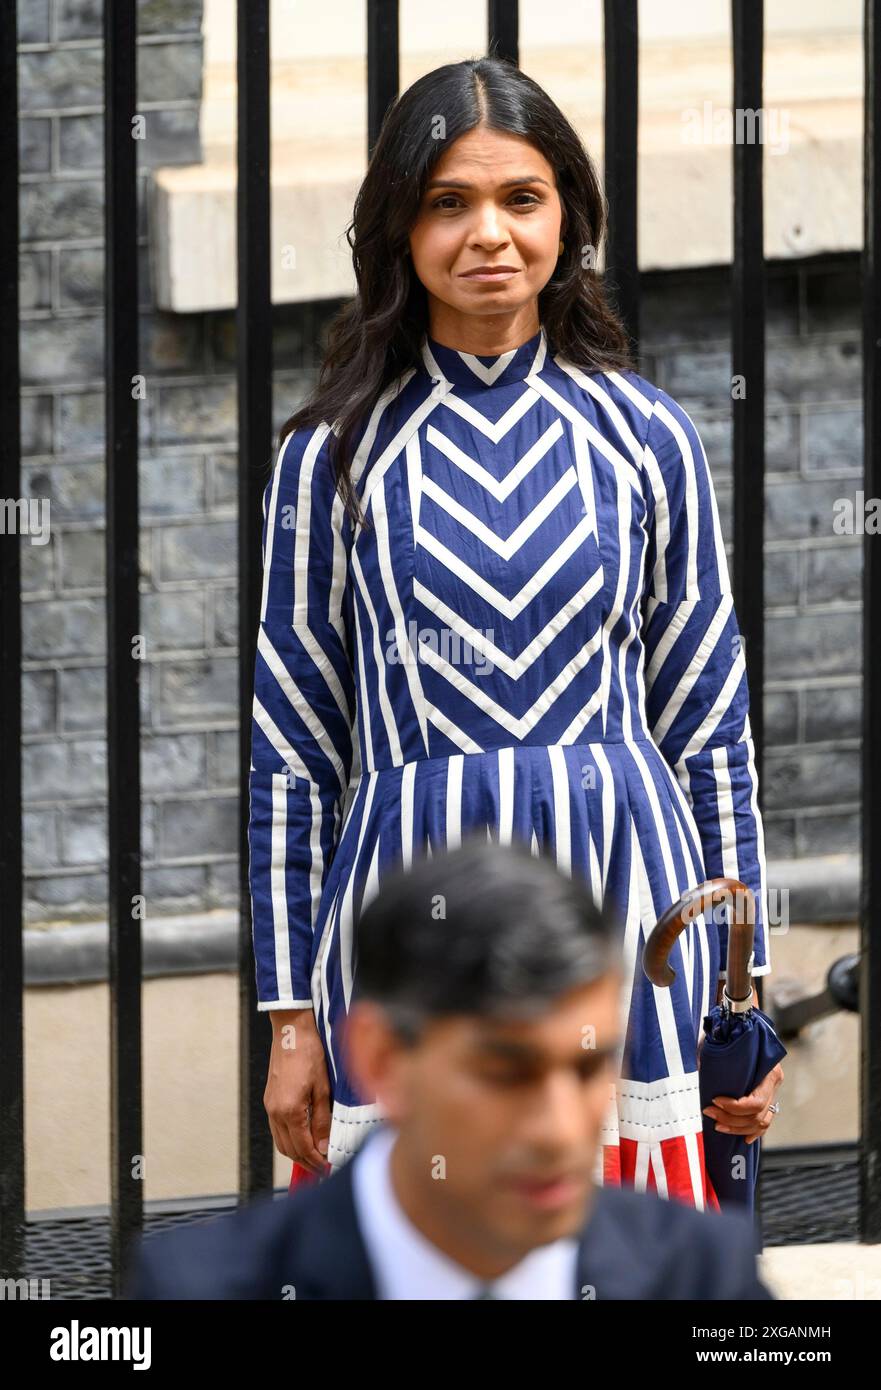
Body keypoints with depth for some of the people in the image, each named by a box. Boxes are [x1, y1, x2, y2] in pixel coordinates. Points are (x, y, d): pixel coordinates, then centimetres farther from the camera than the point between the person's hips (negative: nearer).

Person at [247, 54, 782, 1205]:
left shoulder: (646, 437, 7)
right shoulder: (335, 454, 5)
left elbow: (712, 727, 10)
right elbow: (292, 755, 7)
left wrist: (747, 986, 8)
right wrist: (292, 1017, 4)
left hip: (622, 911, 1)